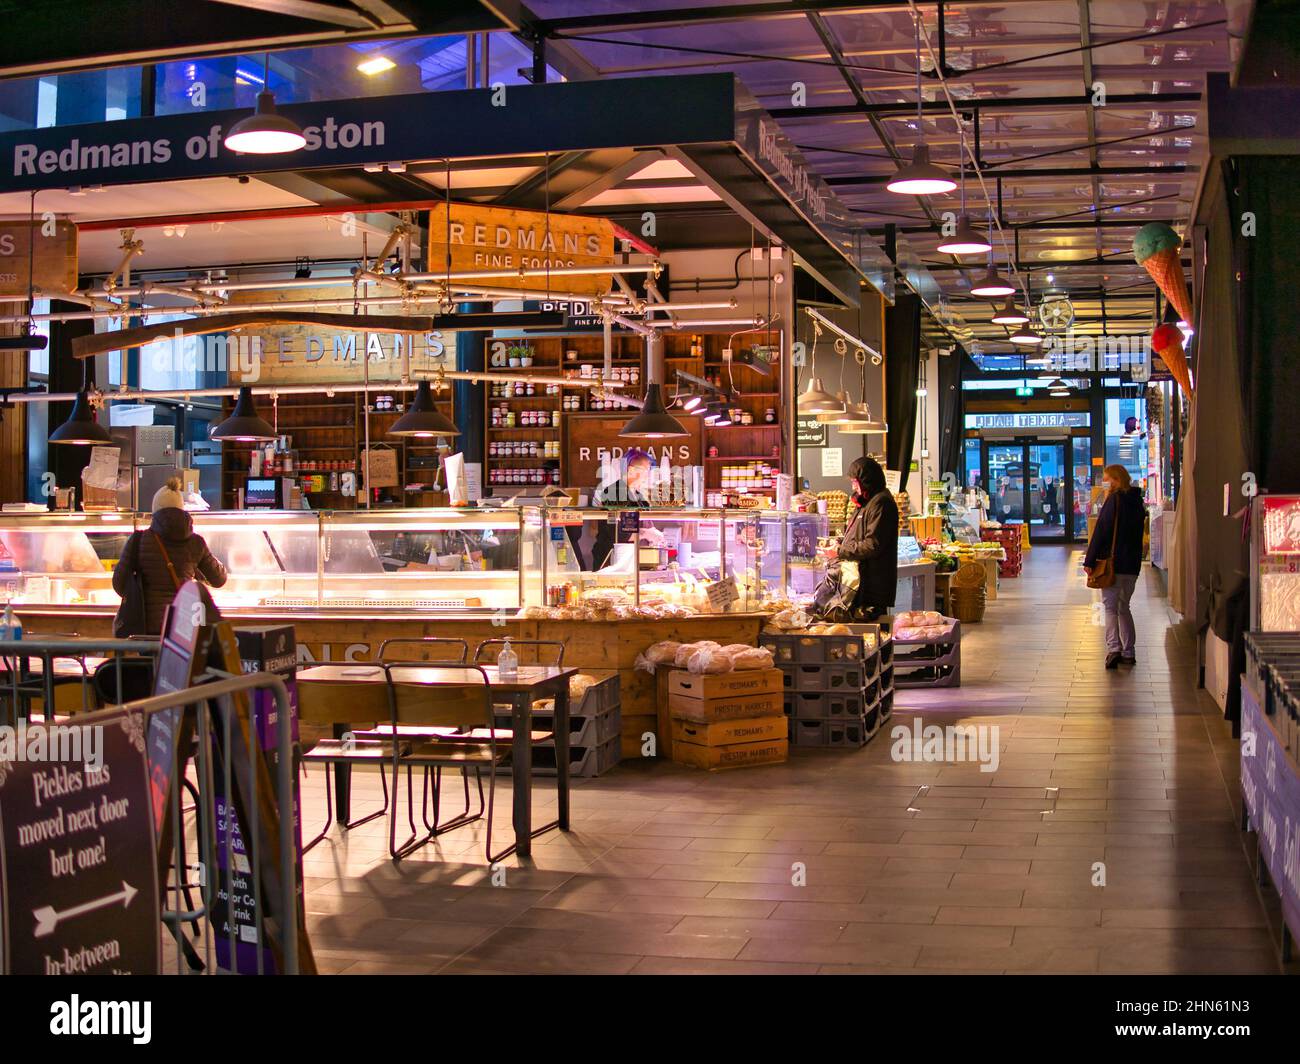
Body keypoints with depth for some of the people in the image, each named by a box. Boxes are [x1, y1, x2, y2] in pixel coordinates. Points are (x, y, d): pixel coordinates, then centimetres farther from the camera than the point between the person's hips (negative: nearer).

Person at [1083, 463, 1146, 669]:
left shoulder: (1114, 500, -12)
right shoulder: (1137, 502, 13)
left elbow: (1101, 532, -15)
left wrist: (1089, 561, -13)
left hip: (1113, 562, -7)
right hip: (1132, 564, 7)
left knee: (1111, 607, -7)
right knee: (1123, 607, 16)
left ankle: (1114, 648, -21)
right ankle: (1128, 653, 16)